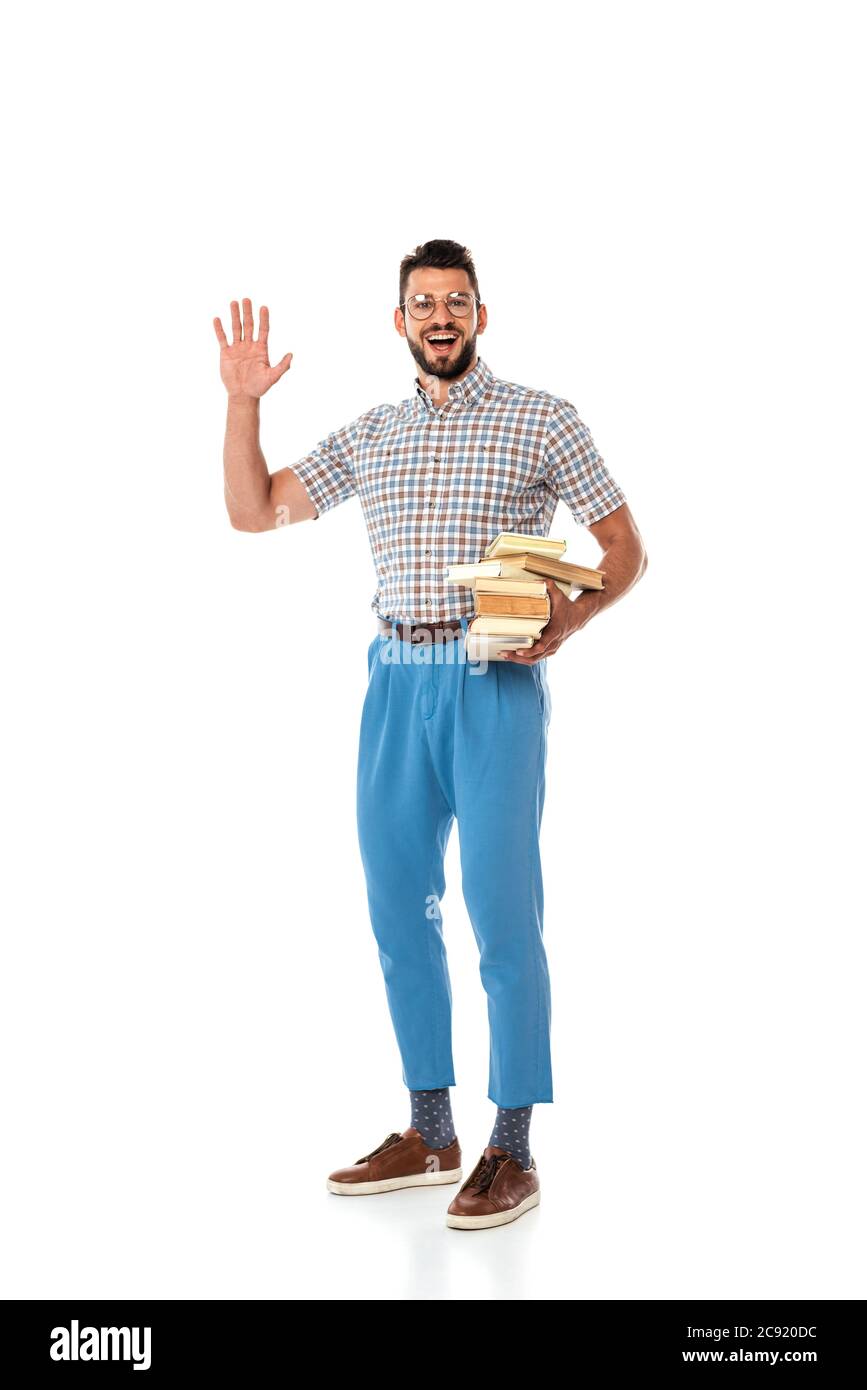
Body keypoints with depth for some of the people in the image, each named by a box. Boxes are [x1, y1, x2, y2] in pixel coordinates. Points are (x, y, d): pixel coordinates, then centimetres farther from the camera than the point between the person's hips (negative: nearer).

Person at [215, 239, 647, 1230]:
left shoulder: (543, 420, 2)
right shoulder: (369, 436, 15)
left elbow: (625, 546, 1)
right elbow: (253, 511, 16)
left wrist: (569, 619, -17)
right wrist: (242, 403, 3)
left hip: (496, 684, -5)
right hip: (396, 682, 5)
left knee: (502, 917, -6)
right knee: (399, 909, 8)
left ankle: (512, 1155, 4)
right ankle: (428, 1135, 21)